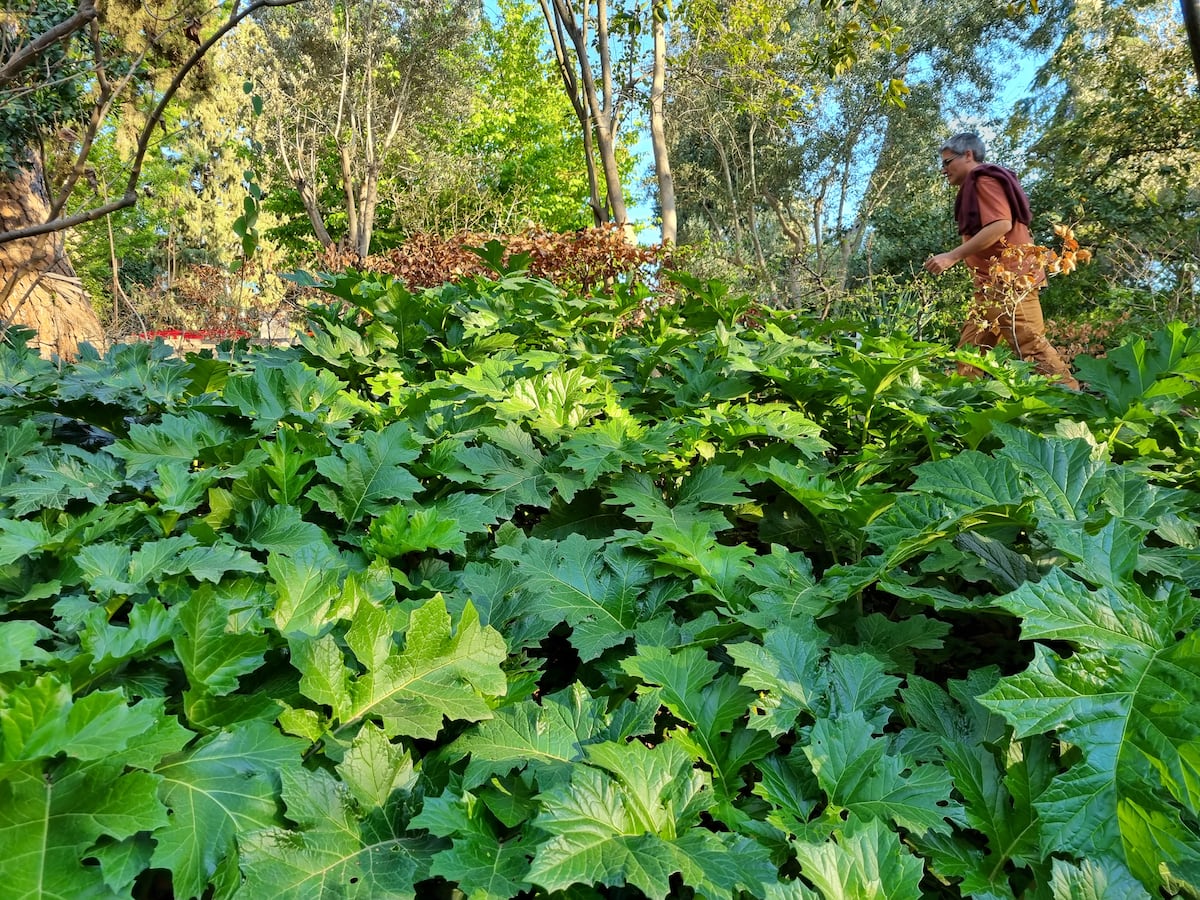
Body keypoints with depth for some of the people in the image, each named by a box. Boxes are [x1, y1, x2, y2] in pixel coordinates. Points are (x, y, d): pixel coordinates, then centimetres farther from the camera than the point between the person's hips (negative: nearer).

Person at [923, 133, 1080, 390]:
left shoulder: (984, 179, -5)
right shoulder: (975, 186, 24)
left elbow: (1002, 225, -20)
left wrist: (952, 256, -20)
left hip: (1008, 280, -11)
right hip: (993, 284, 11)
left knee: (1032, 347, -12)